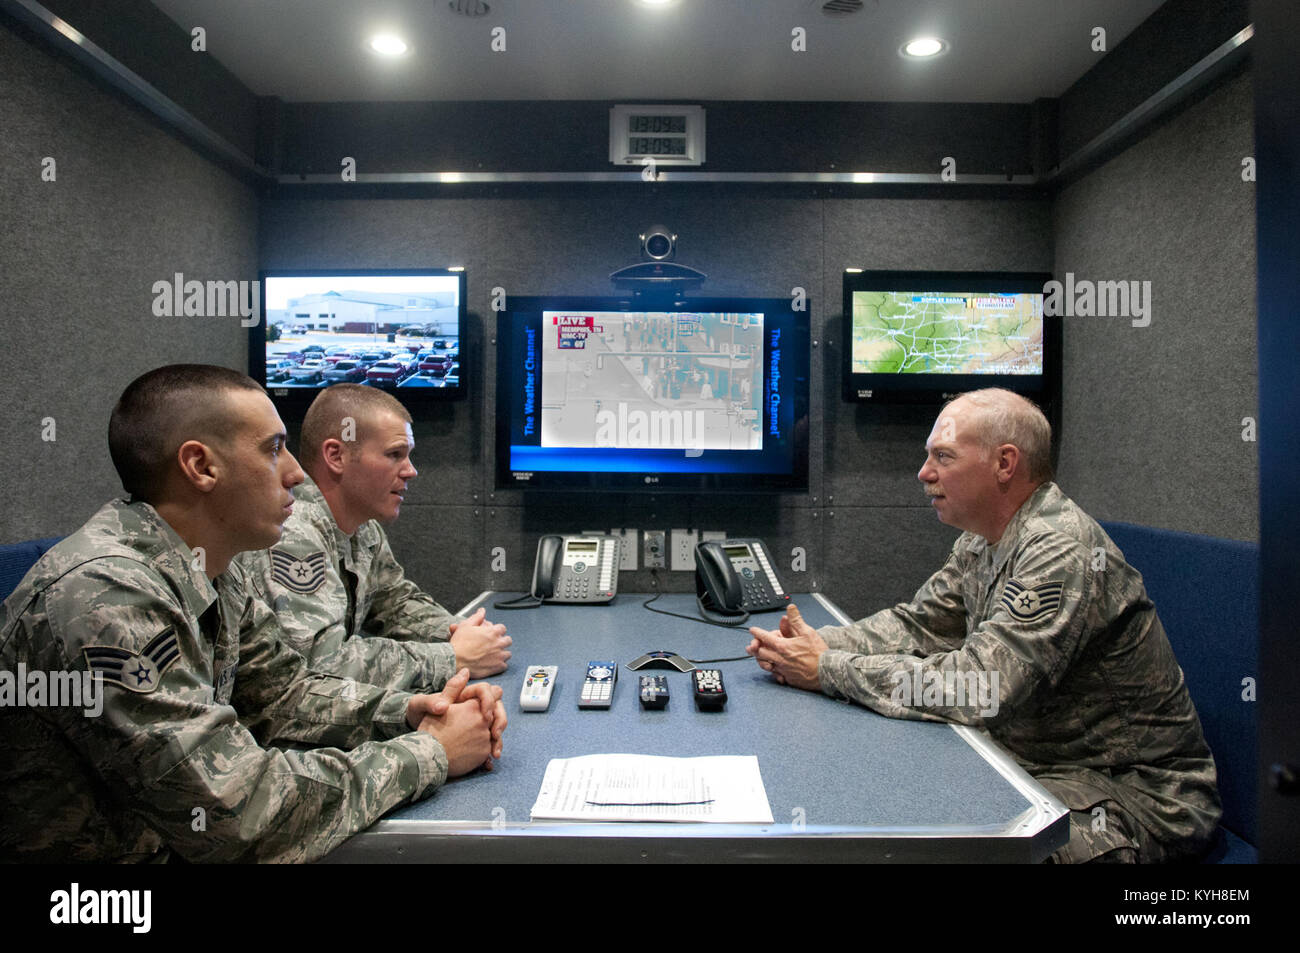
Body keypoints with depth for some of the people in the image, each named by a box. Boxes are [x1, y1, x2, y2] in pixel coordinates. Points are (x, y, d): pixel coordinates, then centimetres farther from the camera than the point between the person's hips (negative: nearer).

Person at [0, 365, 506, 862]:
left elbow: (280, 690, 7)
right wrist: (430, 754, -20)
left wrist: (408, 711, -8)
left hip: (173, 841, 7)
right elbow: (242, 813, -28)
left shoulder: (203, 567, -1)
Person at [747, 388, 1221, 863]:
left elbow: (975, 686, -32)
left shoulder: (1062, 555, -27)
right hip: (1036, 762, 8)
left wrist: (828, 670, -26)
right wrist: (820, 642, -10)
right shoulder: (982, 541, 4)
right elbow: (916, 624, 7)